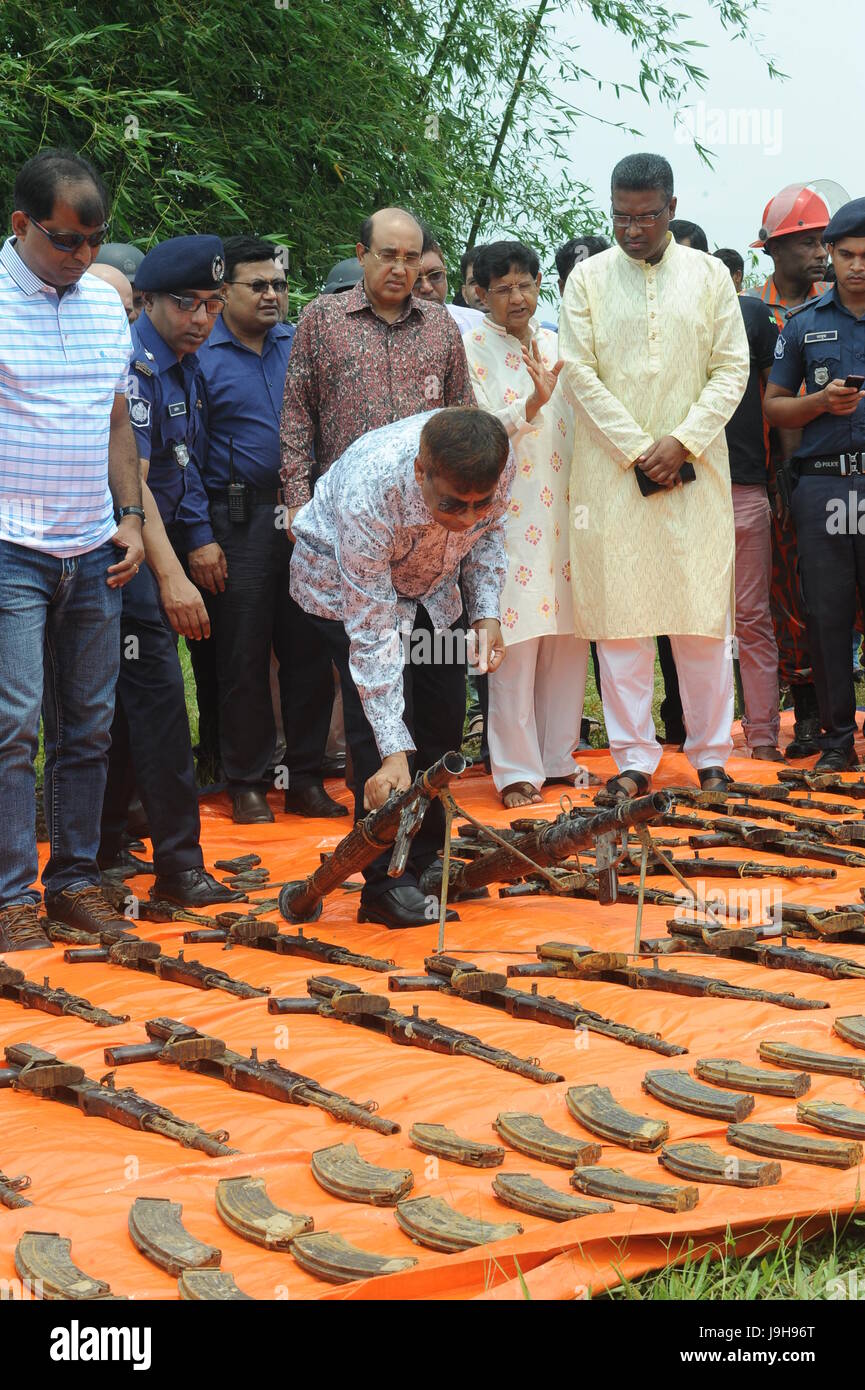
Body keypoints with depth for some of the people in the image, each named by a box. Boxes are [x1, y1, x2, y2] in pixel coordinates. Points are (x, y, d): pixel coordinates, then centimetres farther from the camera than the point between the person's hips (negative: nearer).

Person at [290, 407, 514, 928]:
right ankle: (388, 883, -7)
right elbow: (372, 635, -37)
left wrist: (486, 612, -16)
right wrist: (393, 753, -38)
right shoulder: (367, 495, -43)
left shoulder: (498, 463, -30)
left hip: (428, 583, 5)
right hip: (343, 584, -5)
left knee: (444, 718, 1)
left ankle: (426, 863, 16)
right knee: (381, 718, -17)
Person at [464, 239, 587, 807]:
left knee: (568, 635, 6)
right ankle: (517, 769, 0)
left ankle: (559, 758, 18)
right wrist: (529, 405, -22)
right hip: (509, 512, -5)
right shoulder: (470, 349, 0)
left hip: (565, 506, 5)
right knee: (517, 639, -7)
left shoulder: (557, 345, 15)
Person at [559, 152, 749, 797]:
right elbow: (580, 374, -1)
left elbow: (732, 369, 4)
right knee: (620, 617, -1)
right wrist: (638, 451, -8)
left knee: (703, 614, 1)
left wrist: (681, 441, -9)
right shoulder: (588, 279, 6)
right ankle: (634, 758, 7)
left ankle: (711, 755, 11)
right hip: (612, 471, 0)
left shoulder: (710, 275, 9)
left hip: (694, 469, 1)